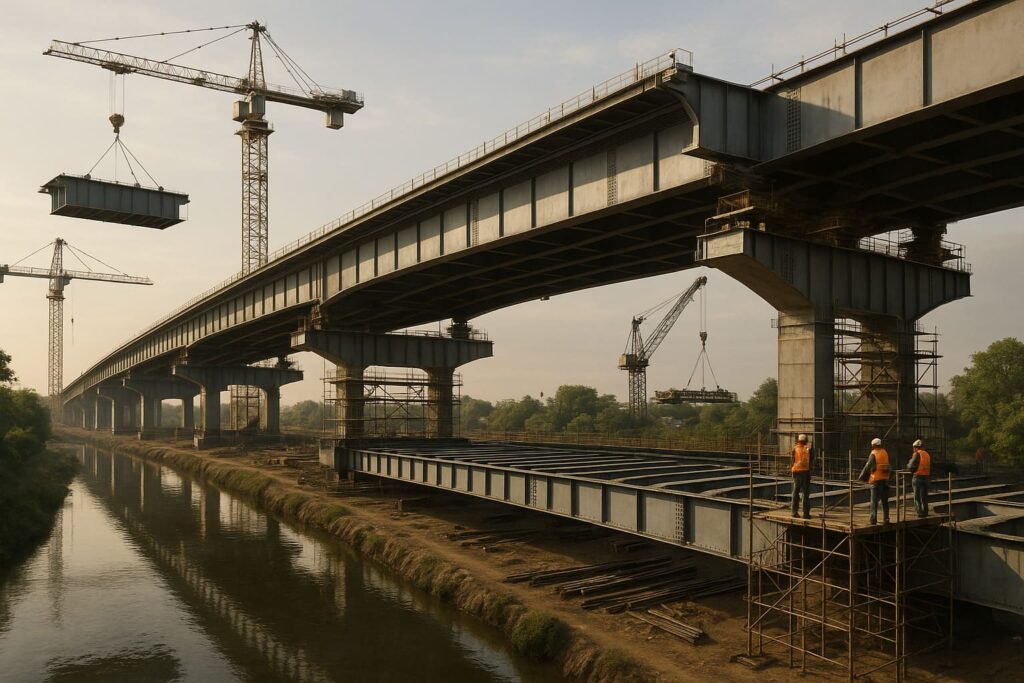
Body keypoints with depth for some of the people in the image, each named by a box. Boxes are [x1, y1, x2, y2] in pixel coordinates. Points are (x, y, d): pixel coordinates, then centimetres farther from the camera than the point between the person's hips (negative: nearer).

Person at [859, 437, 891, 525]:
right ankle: (886, 518, 13)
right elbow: (886, 465, 16)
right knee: (885, 500, 12)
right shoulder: (885, 453, 10)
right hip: (885, 479, 6)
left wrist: (861, 477, 3)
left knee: (874, 501, -2)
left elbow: (868, 466, -8)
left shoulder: (873, 454, -8)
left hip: (876, 479, -5)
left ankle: (873, 519, -6)